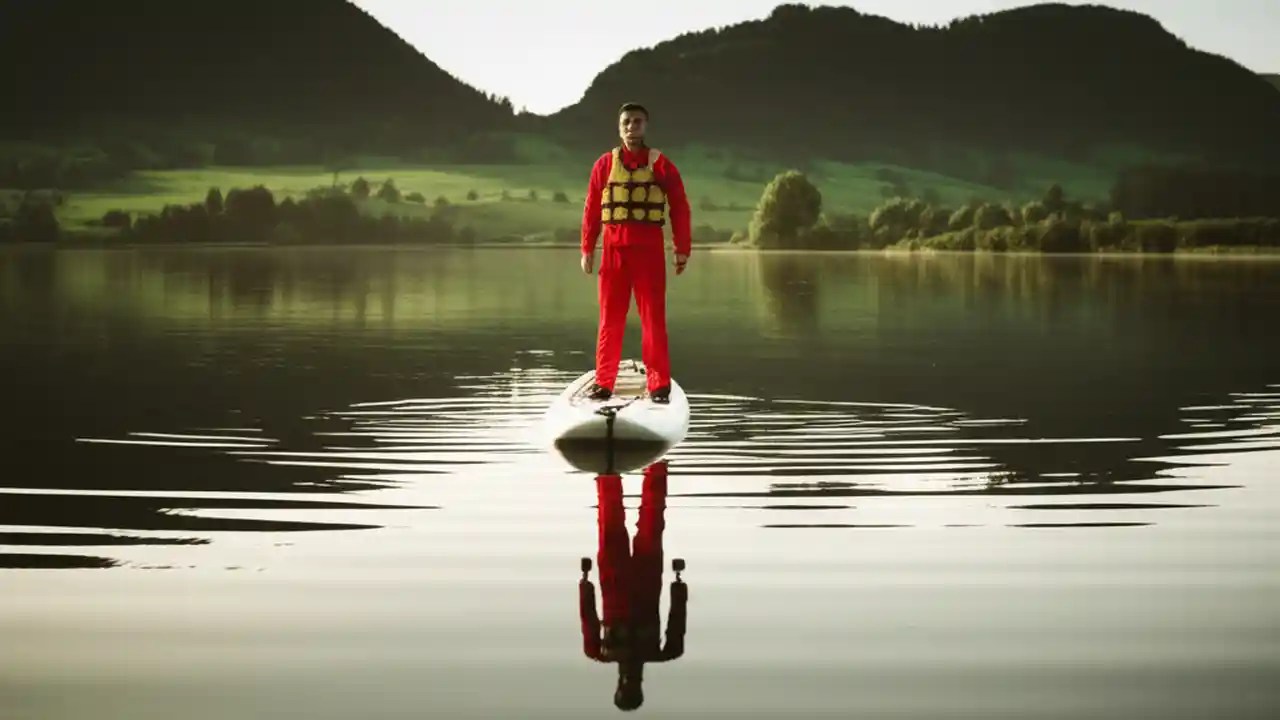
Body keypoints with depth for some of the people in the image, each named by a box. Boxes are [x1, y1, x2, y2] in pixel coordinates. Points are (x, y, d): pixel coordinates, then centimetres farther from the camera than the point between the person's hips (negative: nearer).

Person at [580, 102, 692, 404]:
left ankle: (659, 385, 1)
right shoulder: (605, 164, 7)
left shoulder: (661, 165, 3)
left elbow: (680, 208, 3)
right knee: (610, 318, 5)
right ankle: (604, 382, 11)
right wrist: (587, 249, 4)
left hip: (649, 248, -2)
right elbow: (591, 209, 8)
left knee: (653, 318, -1)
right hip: (614, 248, 2)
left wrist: (682, 249, -2)